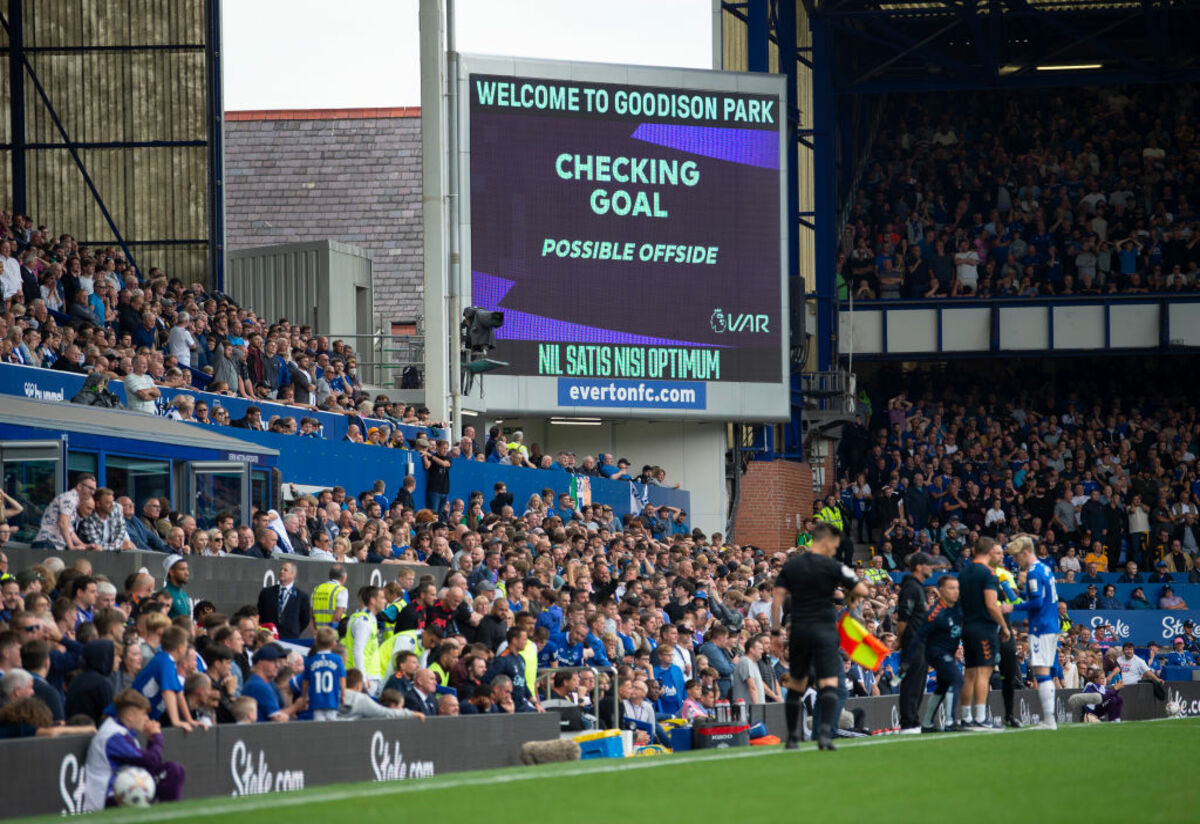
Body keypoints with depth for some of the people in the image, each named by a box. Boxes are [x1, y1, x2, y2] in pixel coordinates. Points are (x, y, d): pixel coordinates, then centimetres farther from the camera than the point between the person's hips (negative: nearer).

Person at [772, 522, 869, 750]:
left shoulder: (790, 566, 6)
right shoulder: (832, 567, -6)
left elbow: (777, 600, 2)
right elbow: (862, 590, -8)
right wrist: (851, 598, 13)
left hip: (798, 630, 4)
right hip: (824, 630, -4)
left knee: (796, 683, 17)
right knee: (828, 683, -8)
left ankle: (792, 737, 23)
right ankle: (825, 733, -26)